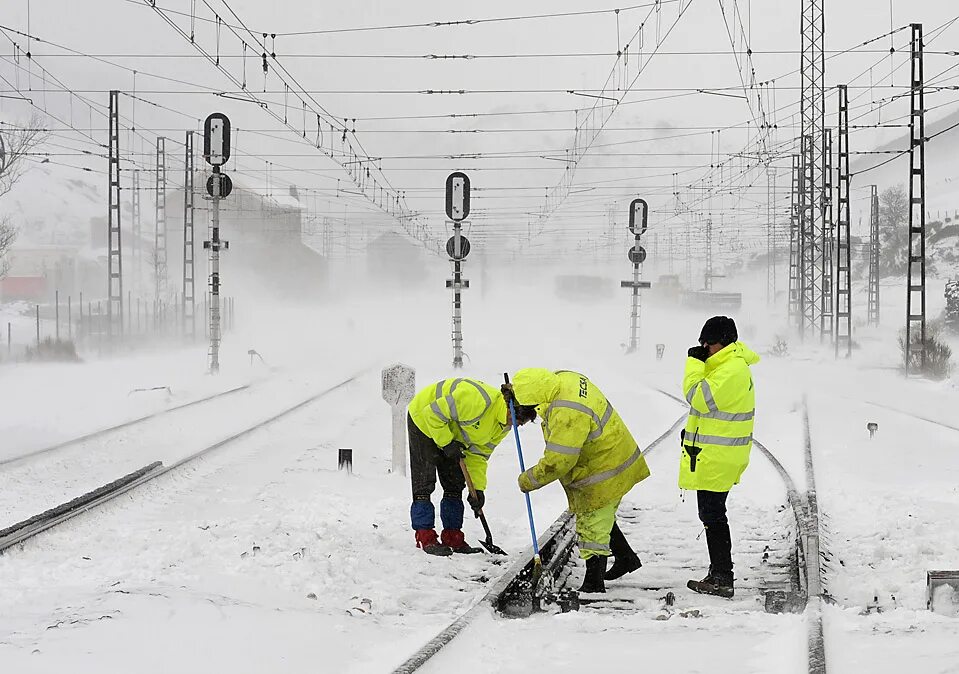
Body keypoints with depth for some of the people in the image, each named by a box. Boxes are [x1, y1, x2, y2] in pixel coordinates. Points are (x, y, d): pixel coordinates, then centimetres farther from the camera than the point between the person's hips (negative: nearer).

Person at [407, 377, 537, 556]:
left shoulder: (503, 425, -8)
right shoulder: (479, 400, -38)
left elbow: (478, 454, 0)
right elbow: (433, 413, -32)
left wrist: (478, 489, -7)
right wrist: (447, 443, -26)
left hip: (451, 434, 9)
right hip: (424, 420, -9)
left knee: (455, 484, 6)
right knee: (424, 483, -9)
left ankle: (452, 536, 10)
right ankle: (425, 537, -7)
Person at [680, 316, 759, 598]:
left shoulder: (732, 371, -20)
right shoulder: (730, 365, 15)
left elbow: (699, 398, -23)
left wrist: (695, 363, -15)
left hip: (716, 458, -11)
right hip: (716, 456, 11)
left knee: (712, 516, -7)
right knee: (713, 515, 16)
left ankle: (722, 580, -4)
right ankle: (719, 574, 23)